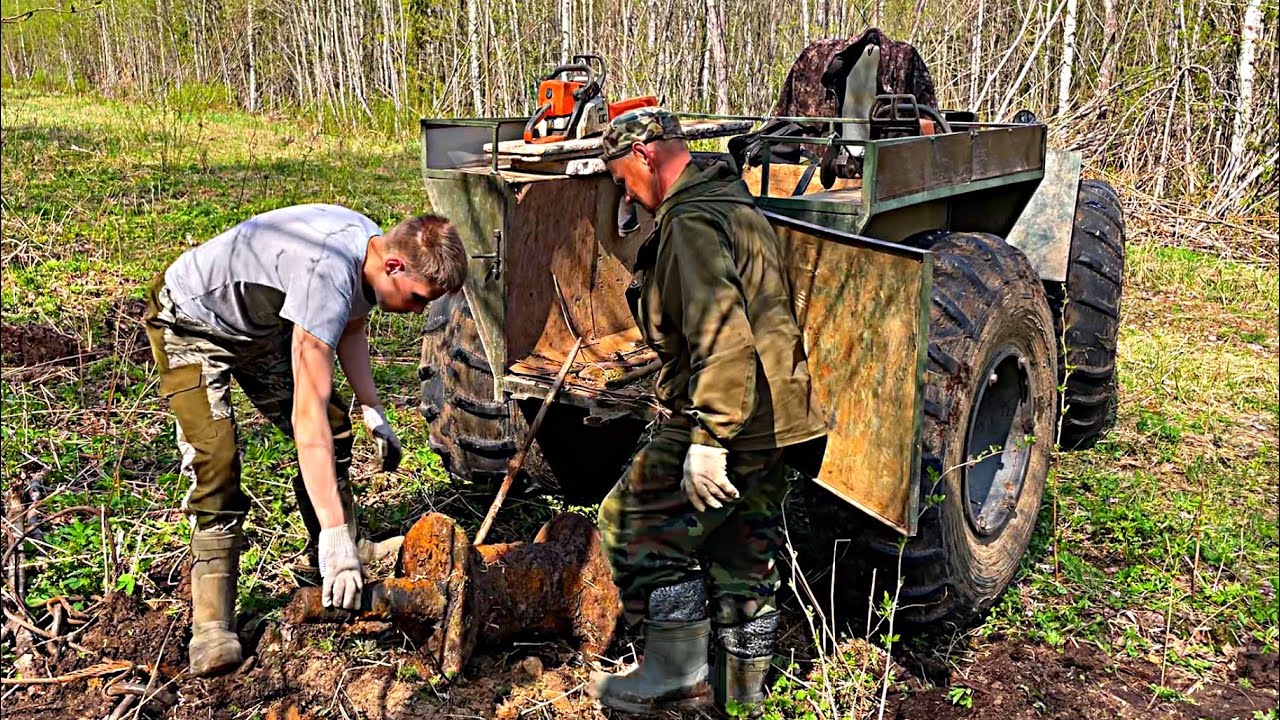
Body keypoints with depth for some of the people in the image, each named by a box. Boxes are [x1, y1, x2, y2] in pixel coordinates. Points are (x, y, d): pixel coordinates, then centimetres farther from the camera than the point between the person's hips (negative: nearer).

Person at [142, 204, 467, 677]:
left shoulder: (372, 247, -14)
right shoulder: (327, 277, -42)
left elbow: (352, 324, 10)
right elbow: (307, 414, -45)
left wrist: (371, 409, 3)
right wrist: (333, 537, -46)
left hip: (259, 321, 9)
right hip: (191, 321, -8)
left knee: (334, 426, 5)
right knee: (214, 456, -21)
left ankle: (345, 547, 23)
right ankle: (211, 624, -13)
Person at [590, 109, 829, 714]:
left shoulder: (690, 224, -17)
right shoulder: (735, 206, 17)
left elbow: (722, 340, -30)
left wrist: (708, 440, -29)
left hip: (724, 421, -10)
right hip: (770, 422, 10)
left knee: (633, 526, 2)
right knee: (746, 556, 18)